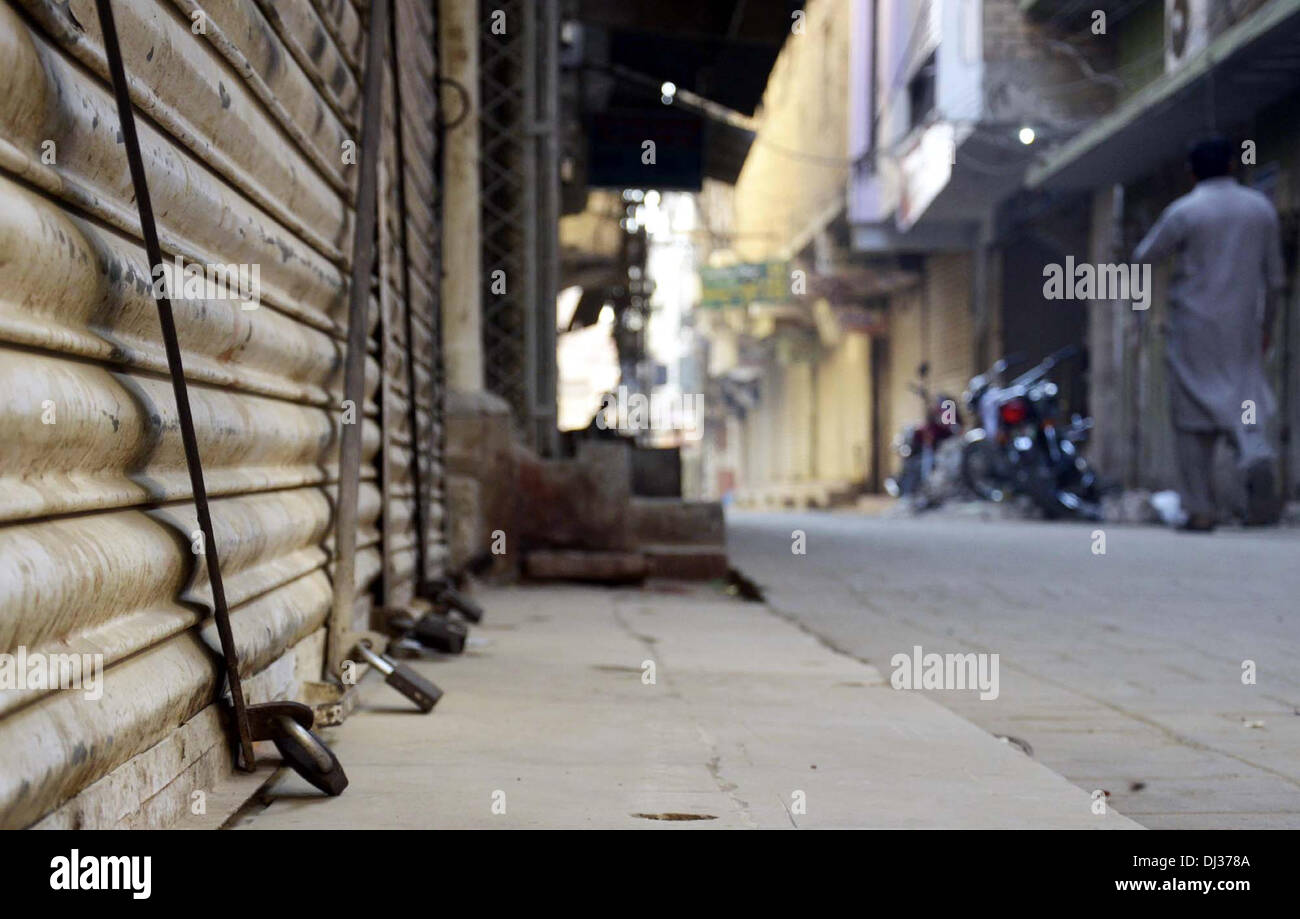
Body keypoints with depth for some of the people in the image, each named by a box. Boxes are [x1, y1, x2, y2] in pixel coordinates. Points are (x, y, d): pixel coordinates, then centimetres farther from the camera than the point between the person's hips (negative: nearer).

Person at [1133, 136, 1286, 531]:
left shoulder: (1184, 211, -8)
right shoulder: (1262, 209, 5)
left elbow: (1143, 258, 1)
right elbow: (1274, 275, 10)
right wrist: (1266, 326, 19)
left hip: (1194, 325, -3)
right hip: (1243, 329, 3)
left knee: (1193, 423, 4)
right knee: (1243, 403, 11)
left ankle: (1200, 510, 3)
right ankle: (1257, 459, -21)